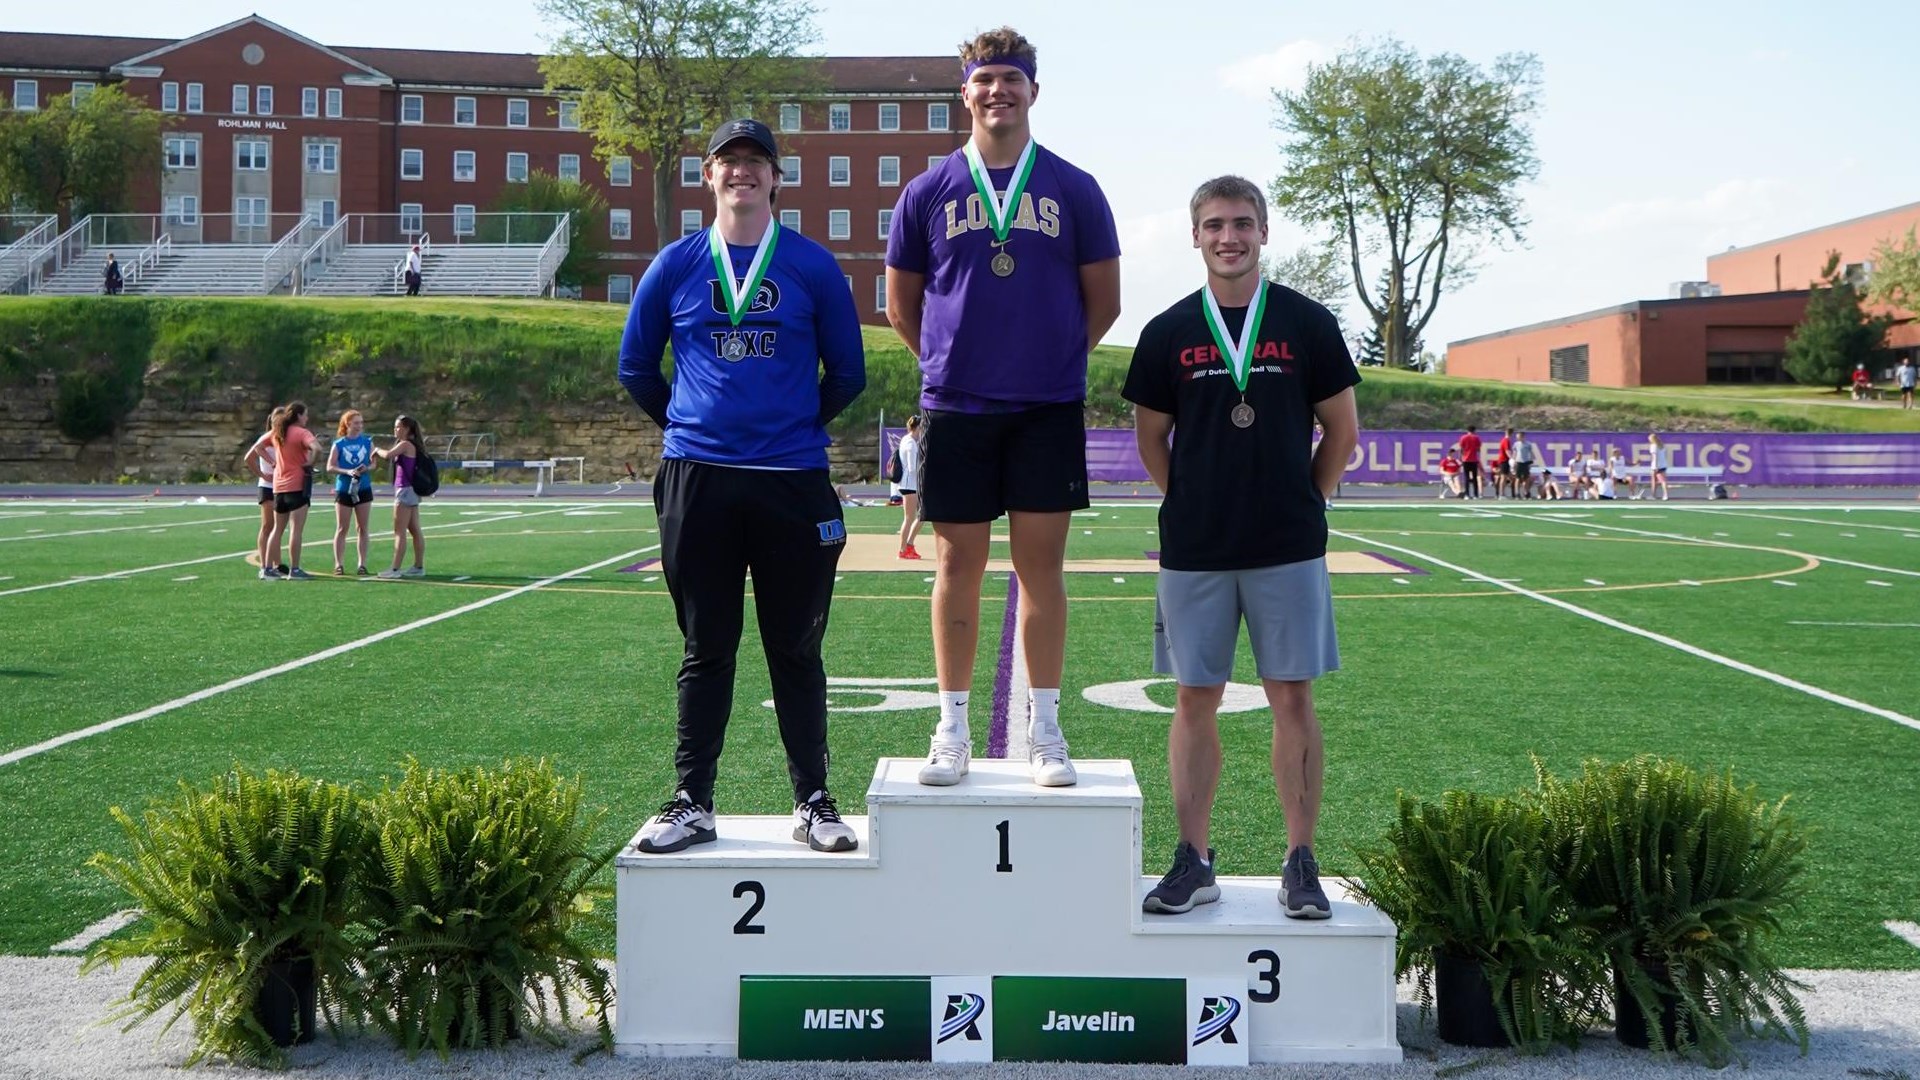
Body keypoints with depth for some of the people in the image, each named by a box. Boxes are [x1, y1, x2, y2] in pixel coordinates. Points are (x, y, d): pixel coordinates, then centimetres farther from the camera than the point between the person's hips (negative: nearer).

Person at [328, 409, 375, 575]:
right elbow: (330, 467, -4)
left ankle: (362, 564, 9)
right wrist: (347, 472, -20)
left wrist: (367, 468, -14)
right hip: (343, 490, -2)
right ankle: (339, 565, 6)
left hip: (363, 489, 2)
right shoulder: (339, 444, -1)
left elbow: (373, 463, 8)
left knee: (363, 528, 4)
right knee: (341, 529, 2)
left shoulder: (367, 441, 4)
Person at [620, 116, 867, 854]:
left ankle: (812, 803, 14)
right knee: (706, 650, 7)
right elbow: (636, 365, 16)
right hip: (696, 481, 1)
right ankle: (692, 804, 14)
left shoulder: (813, 267, 4)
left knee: (796, 651, 5)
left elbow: (847, 372, 10)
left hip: (794, 483, -1)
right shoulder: (677, 265, 7)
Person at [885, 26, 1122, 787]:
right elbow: (901, 304, 13)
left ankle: (1044, 732, 11)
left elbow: (1103, 302, 9)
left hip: (1048, 410, 0)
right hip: (955, 408, 1)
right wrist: (954, 362, 12)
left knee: (1041, 566, 2)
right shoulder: (928, 192, 6)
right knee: (958, 565, 4)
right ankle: (953, 730, 13)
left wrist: (1051, 359, 11)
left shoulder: (1073, 189, 4)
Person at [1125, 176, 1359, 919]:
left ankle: (1301, 865, 9)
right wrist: (1194, 504, 7)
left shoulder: (1307, 324, 2)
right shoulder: (1169, 333, 4)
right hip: (1193, 551, 1)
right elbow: (1150, 438, 12)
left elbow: (1342, 428, 9)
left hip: (1288, 548, -1)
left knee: (1293, 698, 1)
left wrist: (1304, 500, 6)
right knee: (1195, 700, 5)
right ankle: (1194, 863, 14)